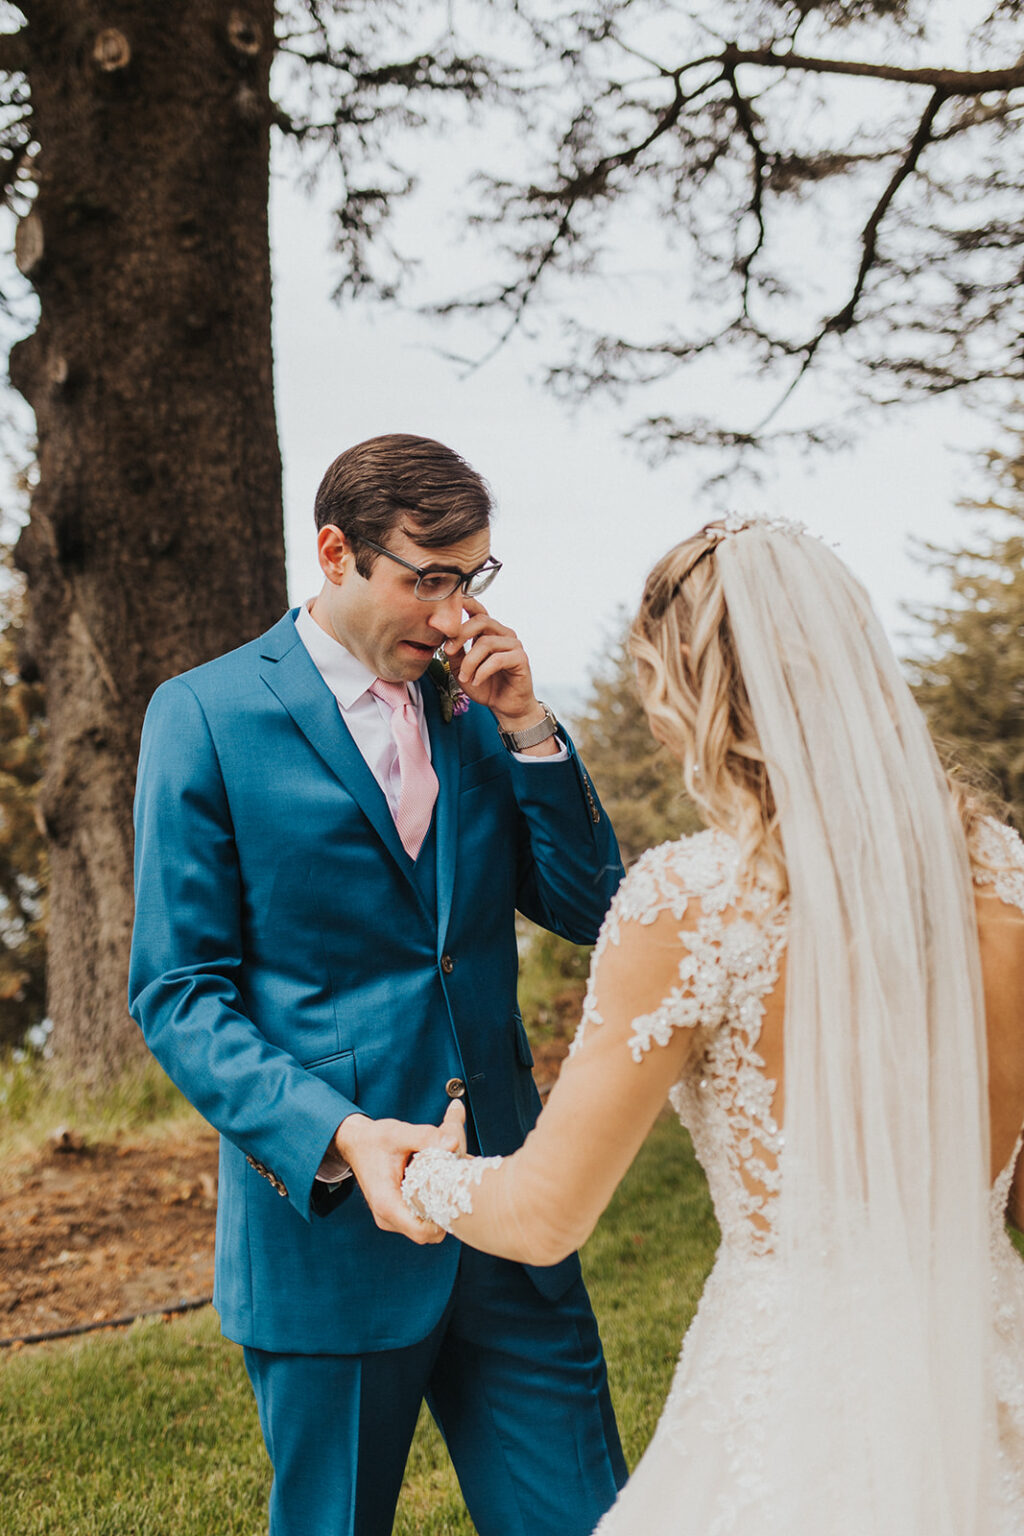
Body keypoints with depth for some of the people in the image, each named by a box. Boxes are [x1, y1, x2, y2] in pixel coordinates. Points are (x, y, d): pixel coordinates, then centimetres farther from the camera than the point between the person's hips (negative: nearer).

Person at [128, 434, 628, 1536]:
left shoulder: (473, 707, 8)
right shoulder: (206, 716, -7)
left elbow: (592, 913, 6)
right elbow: (177, 994, -9)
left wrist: (528, 731, -7)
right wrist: (336, 1138, -23)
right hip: (325, 1223, -4)